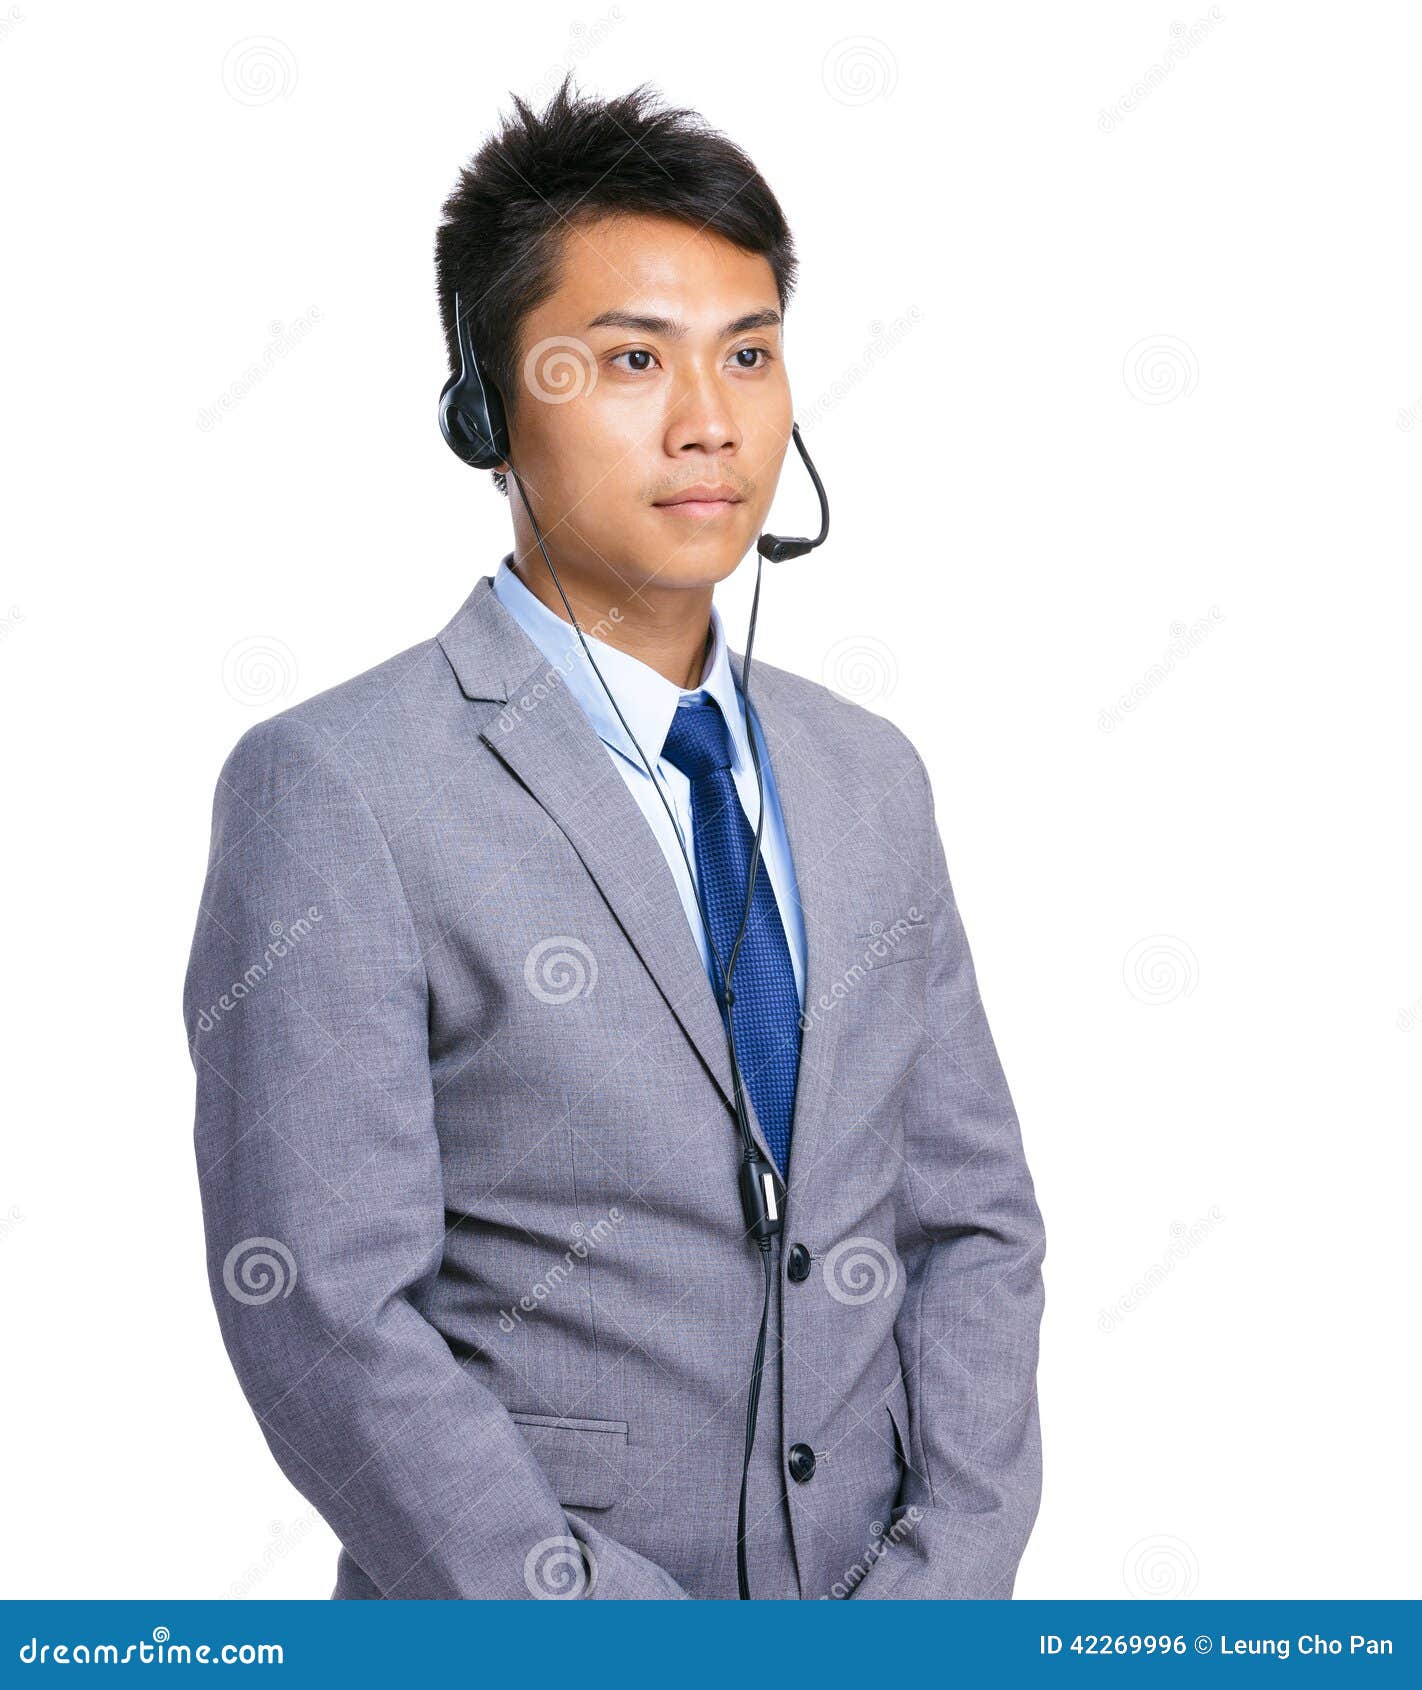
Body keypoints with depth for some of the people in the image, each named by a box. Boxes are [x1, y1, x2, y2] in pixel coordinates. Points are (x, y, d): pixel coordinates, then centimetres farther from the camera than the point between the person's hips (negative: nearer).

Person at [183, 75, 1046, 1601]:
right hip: (525, 1652, -5)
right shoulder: (330, 790, -13)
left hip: (872, 1602, 5)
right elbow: (323, 1315, -17)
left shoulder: (870, 779, 5)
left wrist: (938, 1595, -8)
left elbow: (969, 1218, 5)